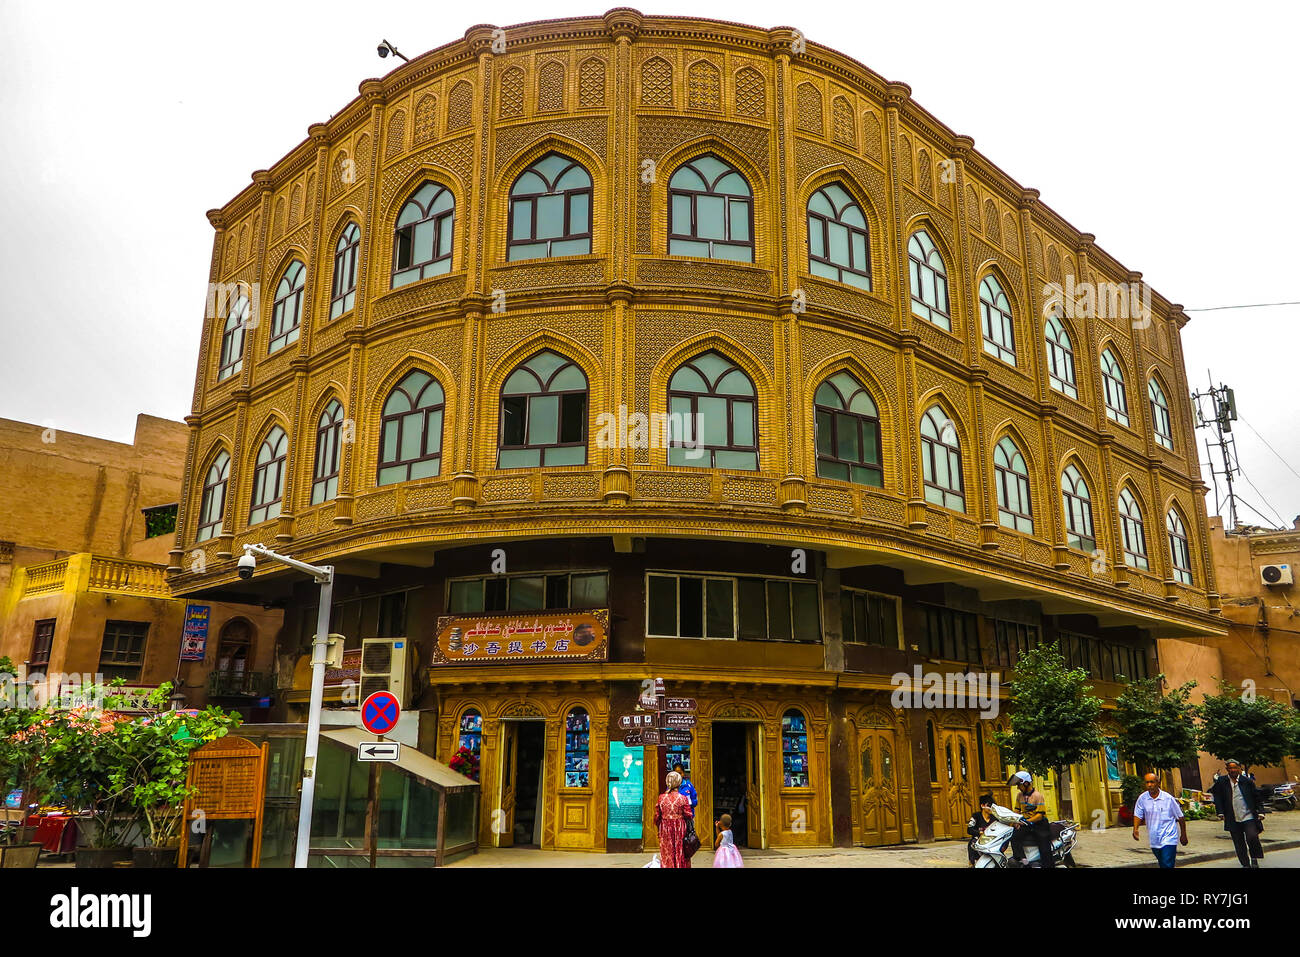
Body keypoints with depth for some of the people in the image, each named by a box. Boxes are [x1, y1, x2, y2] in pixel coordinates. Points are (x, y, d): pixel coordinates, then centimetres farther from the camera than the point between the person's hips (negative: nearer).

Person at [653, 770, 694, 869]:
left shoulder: (661, 798, -6)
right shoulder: (683, 798, -12)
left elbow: (657, 816, -1)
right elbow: (689, 815, -9)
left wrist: (659, 827, 16)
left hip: (665, 829, 1)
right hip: (680, 828, -1)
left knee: (666, 854, 10)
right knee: (680, 853, 11)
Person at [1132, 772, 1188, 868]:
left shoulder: (1168, 798, -8)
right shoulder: (1142, 799, 0)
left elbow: (1180, 817, 2)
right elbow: (1138, 815, 5)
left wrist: (1183, 835, 7)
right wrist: (1135, 829, -12)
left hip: (1169, 839, -4)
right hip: (1154, 841, 4)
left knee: (1167, 865, -13)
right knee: (1162, 865, 16)